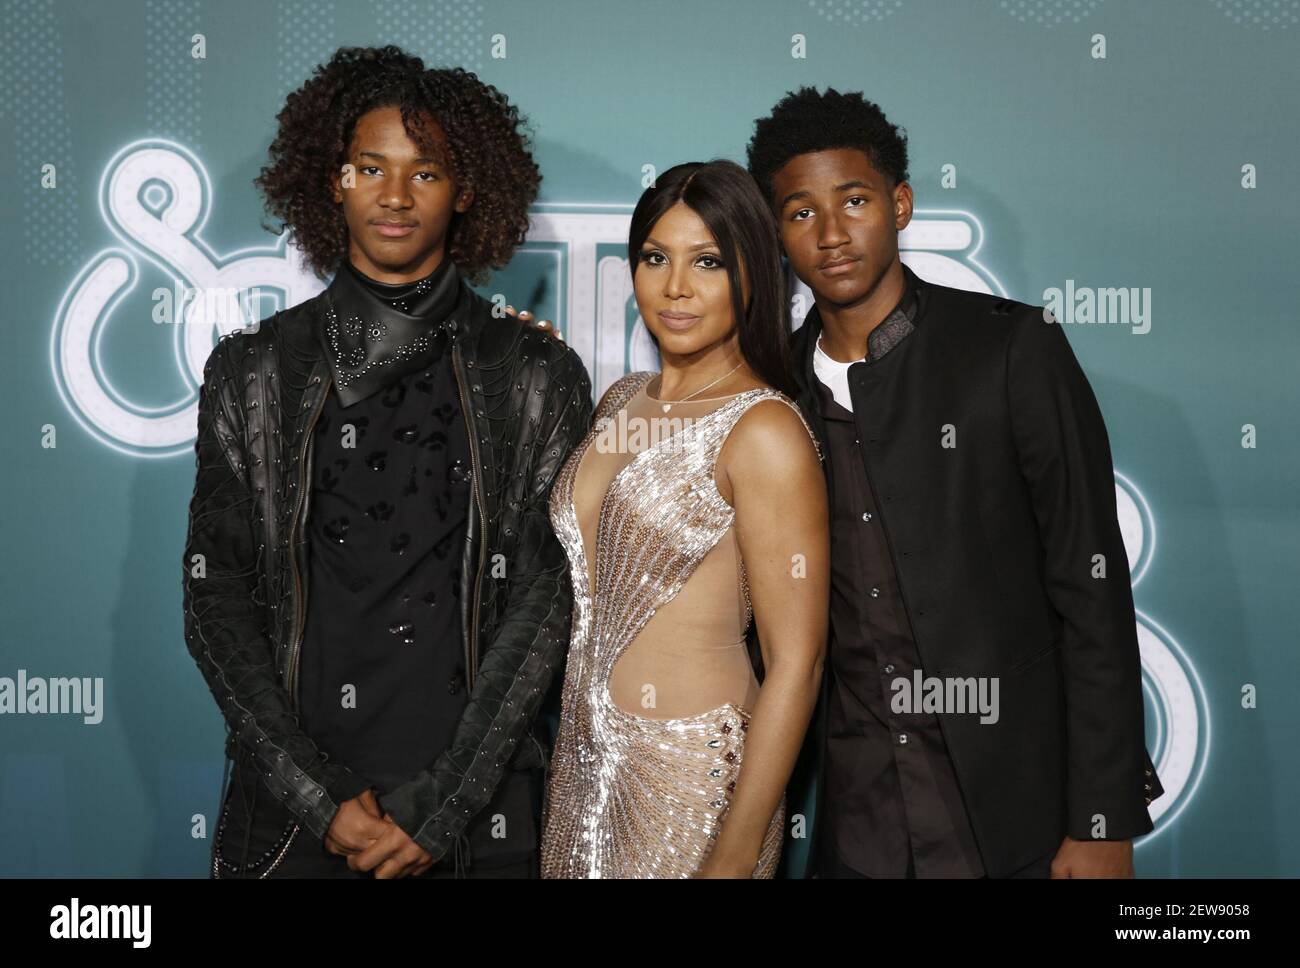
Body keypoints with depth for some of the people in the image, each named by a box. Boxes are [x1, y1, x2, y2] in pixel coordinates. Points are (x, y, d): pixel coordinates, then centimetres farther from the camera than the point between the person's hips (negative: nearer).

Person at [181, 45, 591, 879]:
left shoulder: (538, 379, -1)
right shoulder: (255, 372, 2)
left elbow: (546, 599, -5)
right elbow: (216, 600, -2)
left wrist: (443, 808, -12)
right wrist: (322, 801, -10)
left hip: (475, 808, 0)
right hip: (291, 810, 1)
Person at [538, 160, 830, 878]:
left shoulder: (764, 430, -16)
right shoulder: (621, 400, 6)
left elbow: (795, 663, -17)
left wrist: (735, 855, -18)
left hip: (695, 775, -7)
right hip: (585, 760, 7)